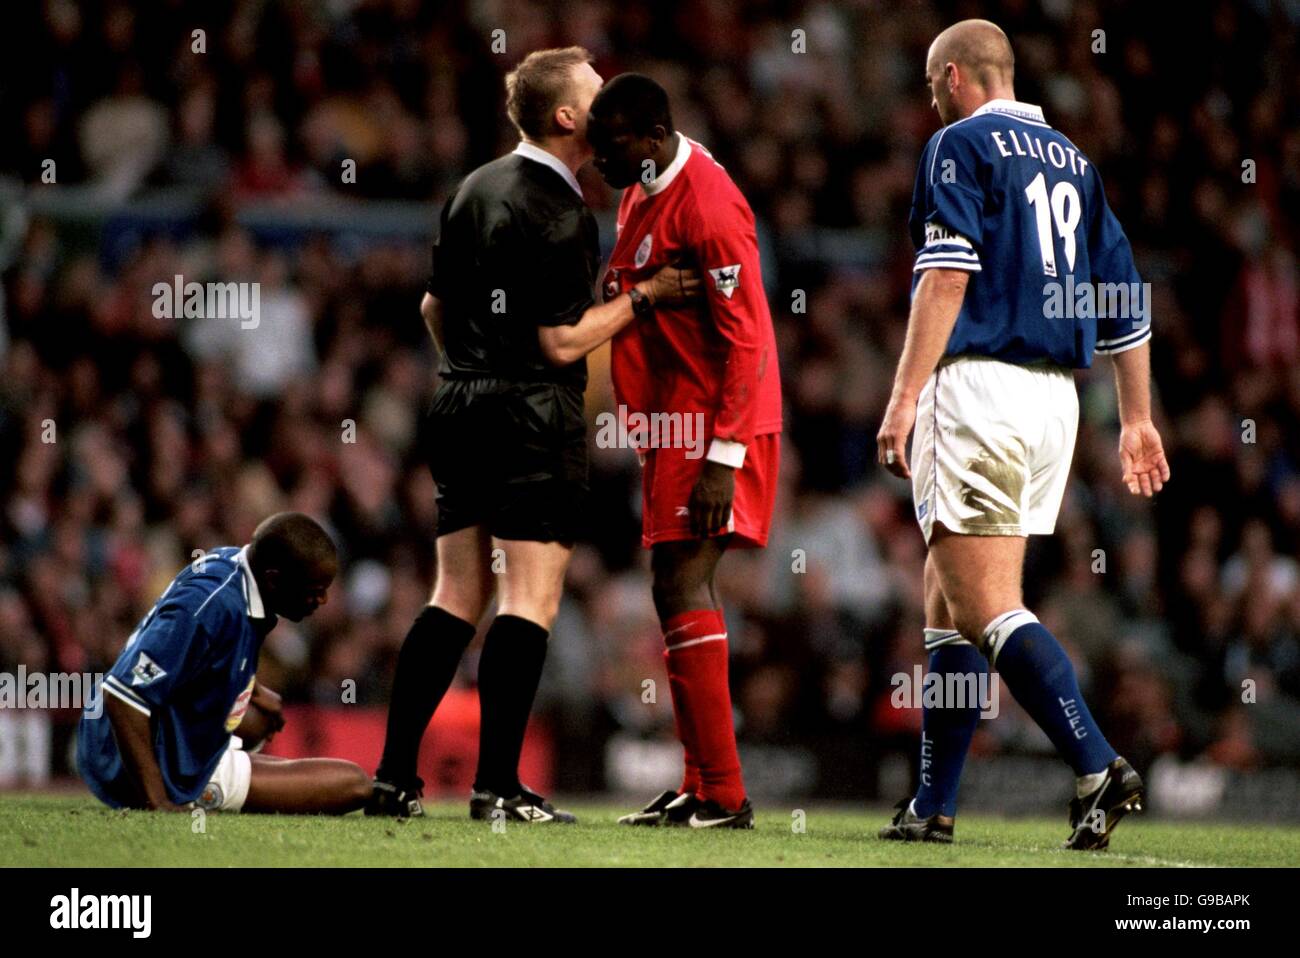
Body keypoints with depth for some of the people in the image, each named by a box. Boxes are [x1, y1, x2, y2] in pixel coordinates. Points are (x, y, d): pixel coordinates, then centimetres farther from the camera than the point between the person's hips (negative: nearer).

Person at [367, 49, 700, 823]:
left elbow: (435, 304, 19)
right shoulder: (561, 214, -14)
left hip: (461, 405, 8)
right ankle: (498, 787, -9)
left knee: (457, 598, 10)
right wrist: (640, 298, -7)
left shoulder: (477, 188, 11)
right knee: (530, 603, -5)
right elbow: (561, 343, -15)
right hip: (534, 419, -8)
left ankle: (395, 775, 5)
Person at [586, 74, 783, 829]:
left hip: (715, 427, -10)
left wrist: (722, 461, -23)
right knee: (679, 591, 11)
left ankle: (724, 795, -13)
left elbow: (746, 343, -21)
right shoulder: (640, 195, 13)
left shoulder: (708, 205, -18)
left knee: (684, 587, -13)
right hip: (673, 423, 10)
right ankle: (701, 788, 16)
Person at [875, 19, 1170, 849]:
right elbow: (1125, 299, 19)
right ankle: (933, 806, 12)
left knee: (986, 608, -11)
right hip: (1055, 398, 8)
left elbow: (947, 275, -15)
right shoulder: (1072, 159, 19)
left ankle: (1098, 767, -24)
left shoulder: (962, 145, -2)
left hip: (979, 384, -8)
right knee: (950, 601, 12)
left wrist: (905, 395, -18)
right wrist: (1138, 420, 24)